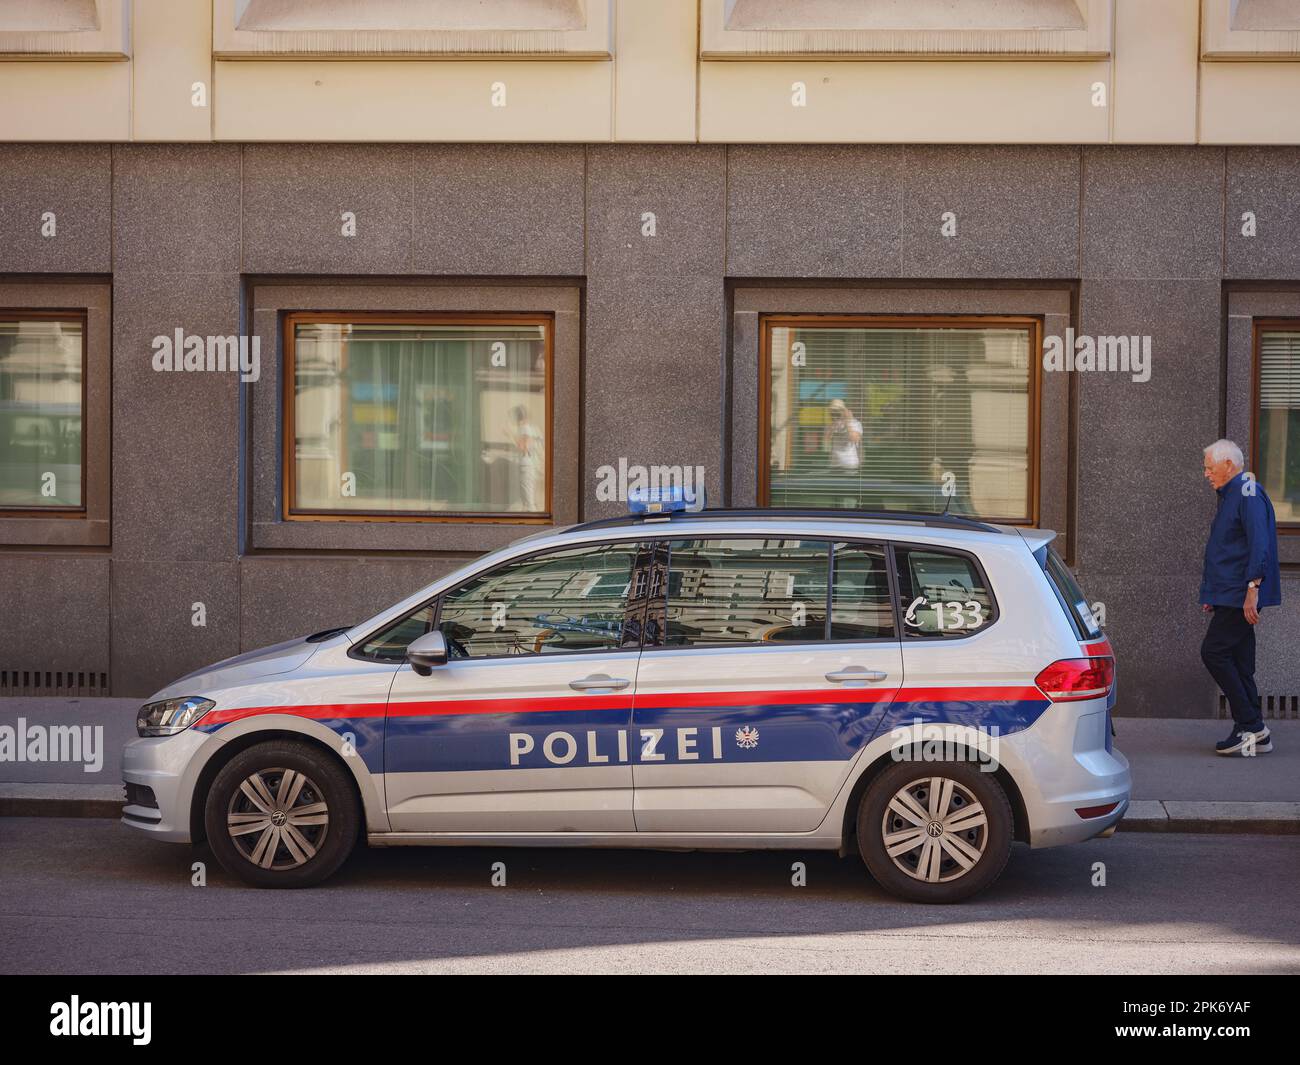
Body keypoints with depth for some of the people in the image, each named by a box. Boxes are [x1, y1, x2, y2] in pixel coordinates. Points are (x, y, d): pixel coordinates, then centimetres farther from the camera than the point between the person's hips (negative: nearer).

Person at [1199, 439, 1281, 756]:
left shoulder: (1249, 495, -13)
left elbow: (1260, 545, -22)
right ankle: (1251, 732, 11)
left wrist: (1252, 589, -26)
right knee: (1238, 662, 9)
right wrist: (1212, 592, 25)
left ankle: (1251, 726, -10)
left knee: (1214, 652, -12)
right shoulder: (1229, 496, 20)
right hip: (1231, 596, 10)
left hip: (1241, 596, -10)